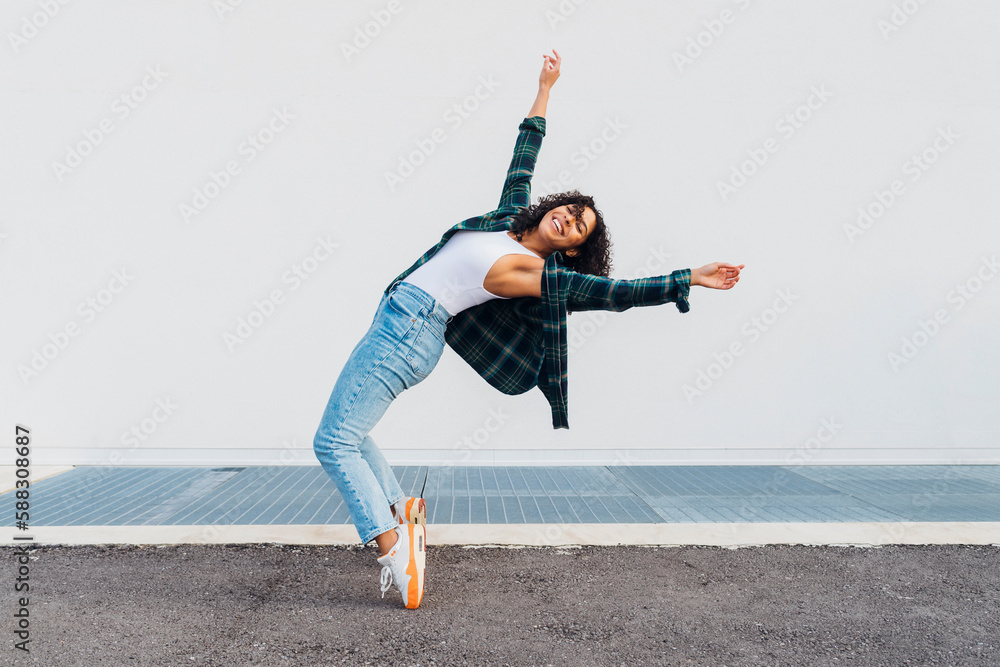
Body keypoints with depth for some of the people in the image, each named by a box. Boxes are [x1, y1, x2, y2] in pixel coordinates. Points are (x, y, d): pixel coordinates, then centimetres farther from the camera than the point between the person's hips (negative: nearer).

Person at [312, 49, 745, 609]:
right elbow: (525, 158, 23)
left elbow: (619, 292, -9)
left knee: (335, 441, -11)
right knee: (348, 433, 15)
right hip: (397, 316, 8)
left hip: (408, 335, -8)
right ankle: (401, 511, 25)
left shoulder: (545, 275, -8)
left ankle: (395, 550, -10)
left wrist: (692, 279, -14)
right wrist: (545, 90, 27)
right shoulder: (513, 214, 12)